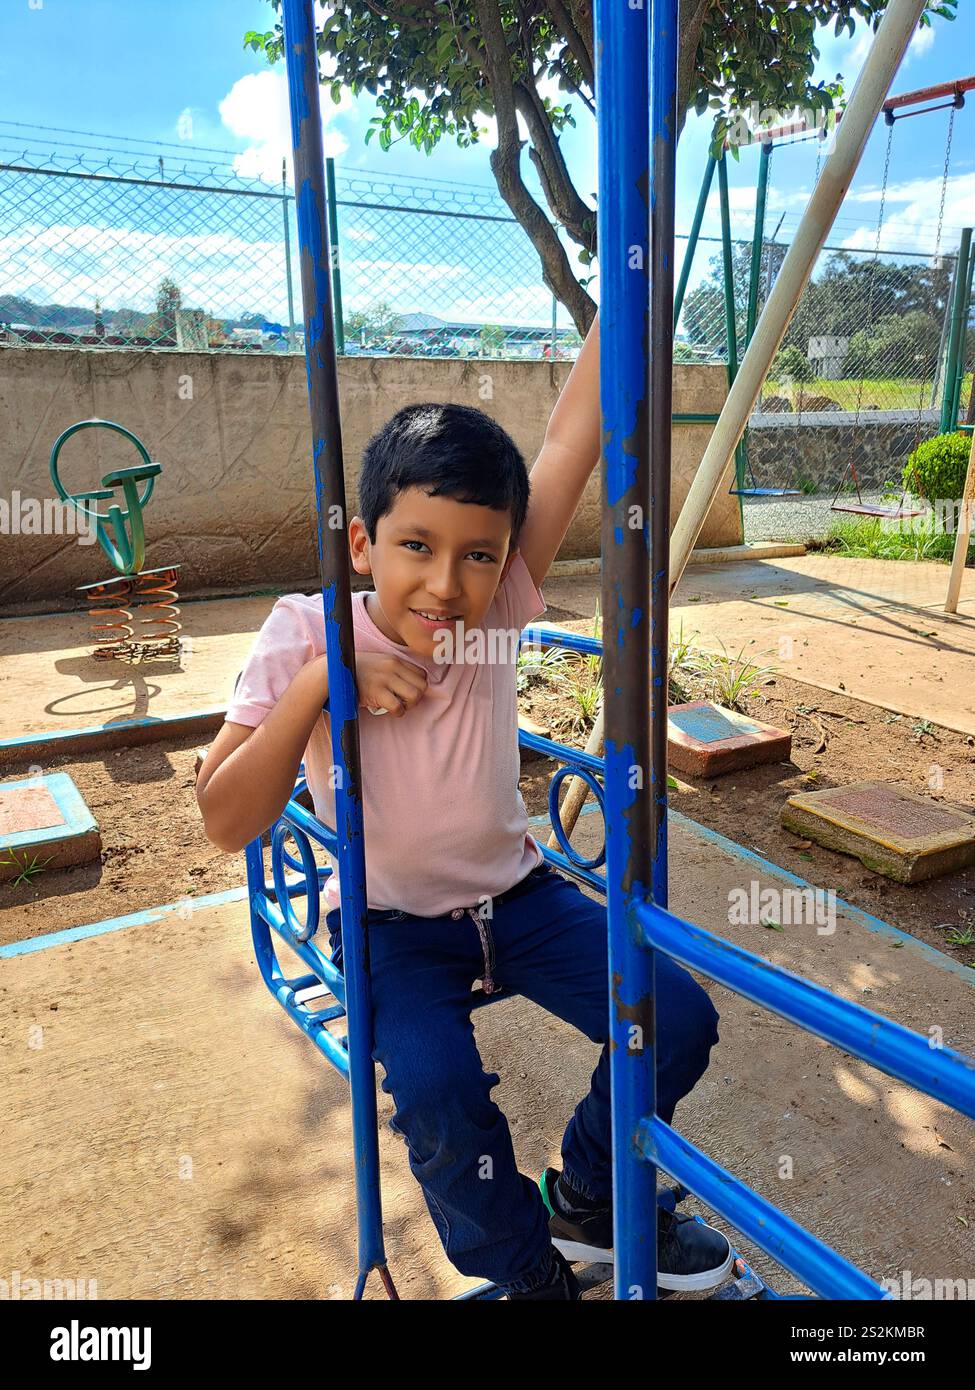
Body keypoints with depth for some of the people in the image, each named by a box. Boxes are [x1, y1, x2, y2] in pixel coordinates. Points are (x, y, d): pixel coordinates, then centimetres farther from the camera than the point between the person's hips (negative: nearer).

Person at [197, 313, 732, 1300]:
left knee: (679, 1021, -9)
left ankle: (588, 1200, 22)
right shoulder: (305, 635, -18)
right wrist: (320, 683, -30)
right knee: (437, 1092, -27)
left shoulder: (496, 605, -14)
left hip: (515, 892, 3)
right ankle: (531, 1273, 8)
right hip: (391, 921, -2)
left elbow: (573, 432, -23)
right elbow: (226, 823, -20)